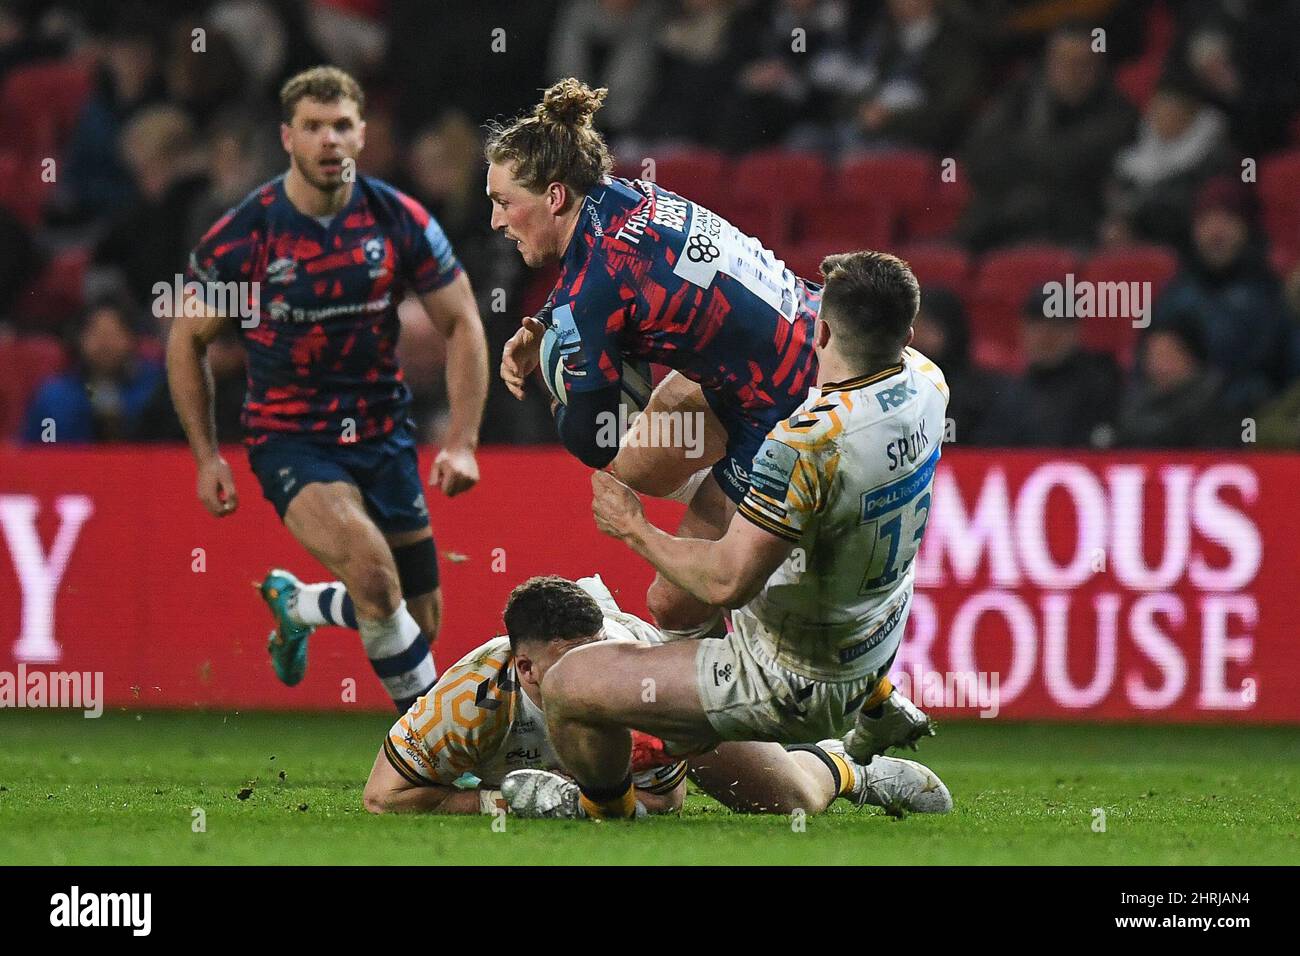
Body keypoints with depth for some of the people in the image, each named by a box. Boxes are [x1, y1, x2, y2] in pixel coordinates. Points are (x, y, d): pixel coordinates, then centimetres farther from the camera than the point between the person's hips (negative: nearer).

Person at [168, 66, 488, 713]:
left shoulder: (400, 221, -7)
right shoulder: (242, 236, -12)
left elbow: (461, 324, 3)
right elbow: (187, 341, 2)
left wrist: (462, 443, -6)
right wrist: (206, 456, -1)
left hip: (382, 433, 4)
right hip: (289, 436, -4)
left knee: (420, 625, 5)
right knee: (374, 576, -29)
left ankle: (296, 605, 35)